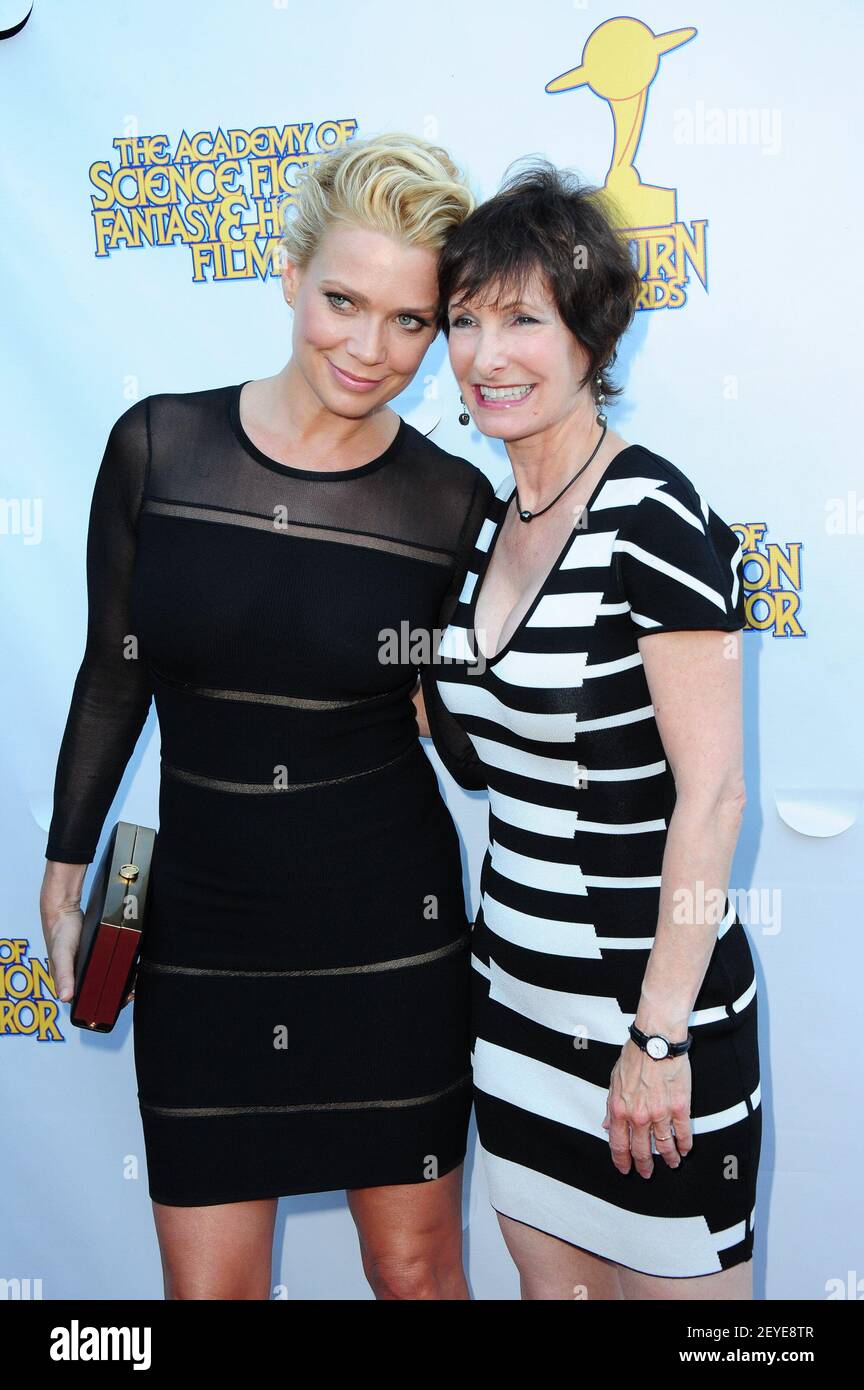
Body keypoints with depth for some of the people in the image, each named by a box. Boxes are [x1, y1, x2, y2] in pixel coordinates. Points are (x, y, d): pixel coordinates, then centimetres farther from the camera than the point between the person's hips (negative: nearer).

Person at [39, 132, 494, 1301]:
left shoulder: (453, 502, -7)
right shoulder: (158, 446, -5)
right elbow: (113, 675, 5)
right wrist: (65, 873, 7)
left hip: (389, 938, -1)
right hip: (198, 931, 1)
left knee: (414, 1262, 15)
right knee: (208, 1280, 12)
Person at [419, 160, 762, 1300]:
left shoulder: (650, 514, -17)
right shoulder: (492, 521, 6)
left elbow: (712, 794, -19)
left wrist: (660, 1037, -19)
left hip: (649, 993, -7)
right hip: (518, 987, 7)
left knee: (671, 1280, 10)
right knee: (549, 1275, 20)